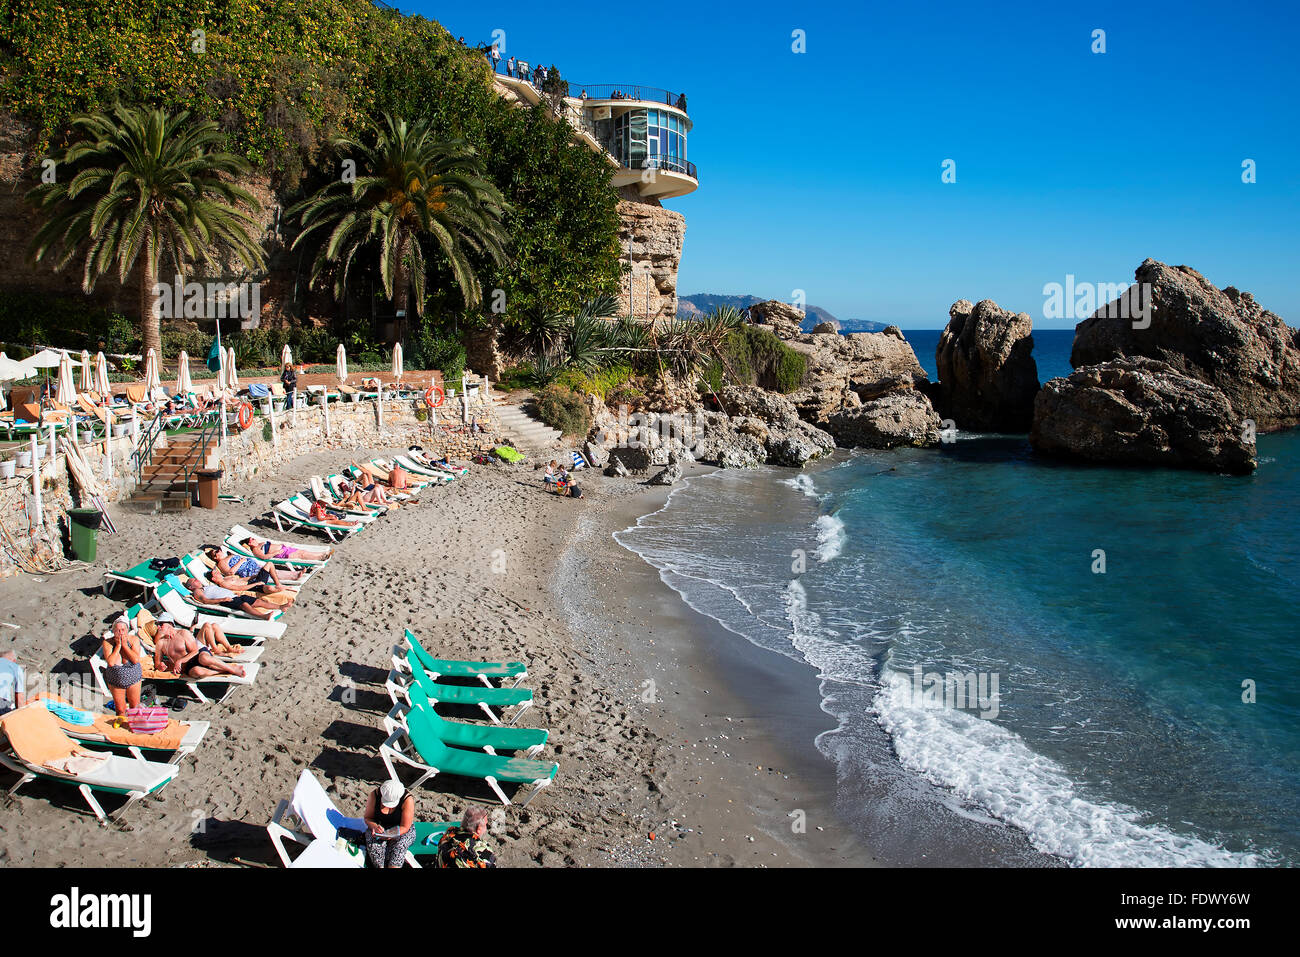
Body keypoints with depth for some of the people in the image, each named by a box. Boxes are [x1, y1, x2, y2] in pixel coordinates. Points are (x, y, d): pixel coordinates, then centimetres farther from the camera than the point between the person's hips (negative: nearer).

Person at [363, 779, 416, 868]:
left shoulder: (408, 799, -21)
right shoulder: (374, 795, -14)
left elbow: (405, 827, -17)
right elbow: (367, 818, -1)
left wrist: (390, 835, -34)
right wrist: (374, 826, -24)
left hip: (401, 831, -2)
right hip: (380, 827, 2)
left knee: (398, 847, -33)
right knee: (374, 845, -30)